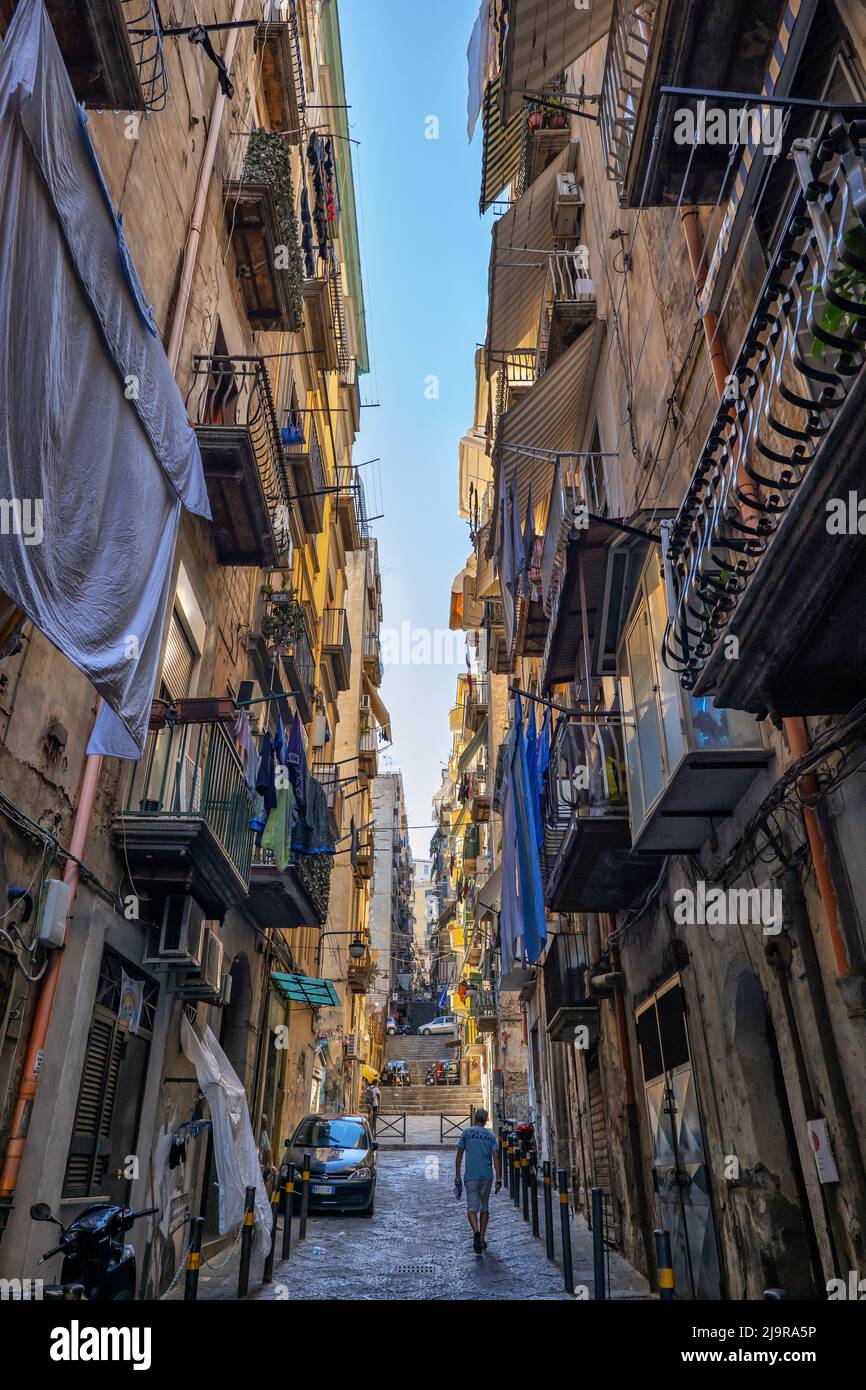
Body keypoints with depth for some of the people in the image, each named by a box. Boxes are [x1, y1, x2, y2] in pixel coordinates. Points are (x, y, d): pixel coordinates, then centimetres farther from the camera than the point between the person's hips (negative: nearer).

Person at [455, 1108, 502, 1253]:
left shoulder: (467, 1132, 1)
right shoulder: (491, 1135, 6)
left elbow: (459, 1155, 0)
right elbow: (496, 1157, -2)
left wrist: (457, 1176, 6)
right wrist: (499, 1179, -2)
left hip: (471, 1176, -2)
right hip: (487, 1176, 2)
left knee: (472, 1207, -1)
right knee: (484, 1207, 17)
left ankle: (476, 1231, -26)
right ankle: (482, 1238, 18)